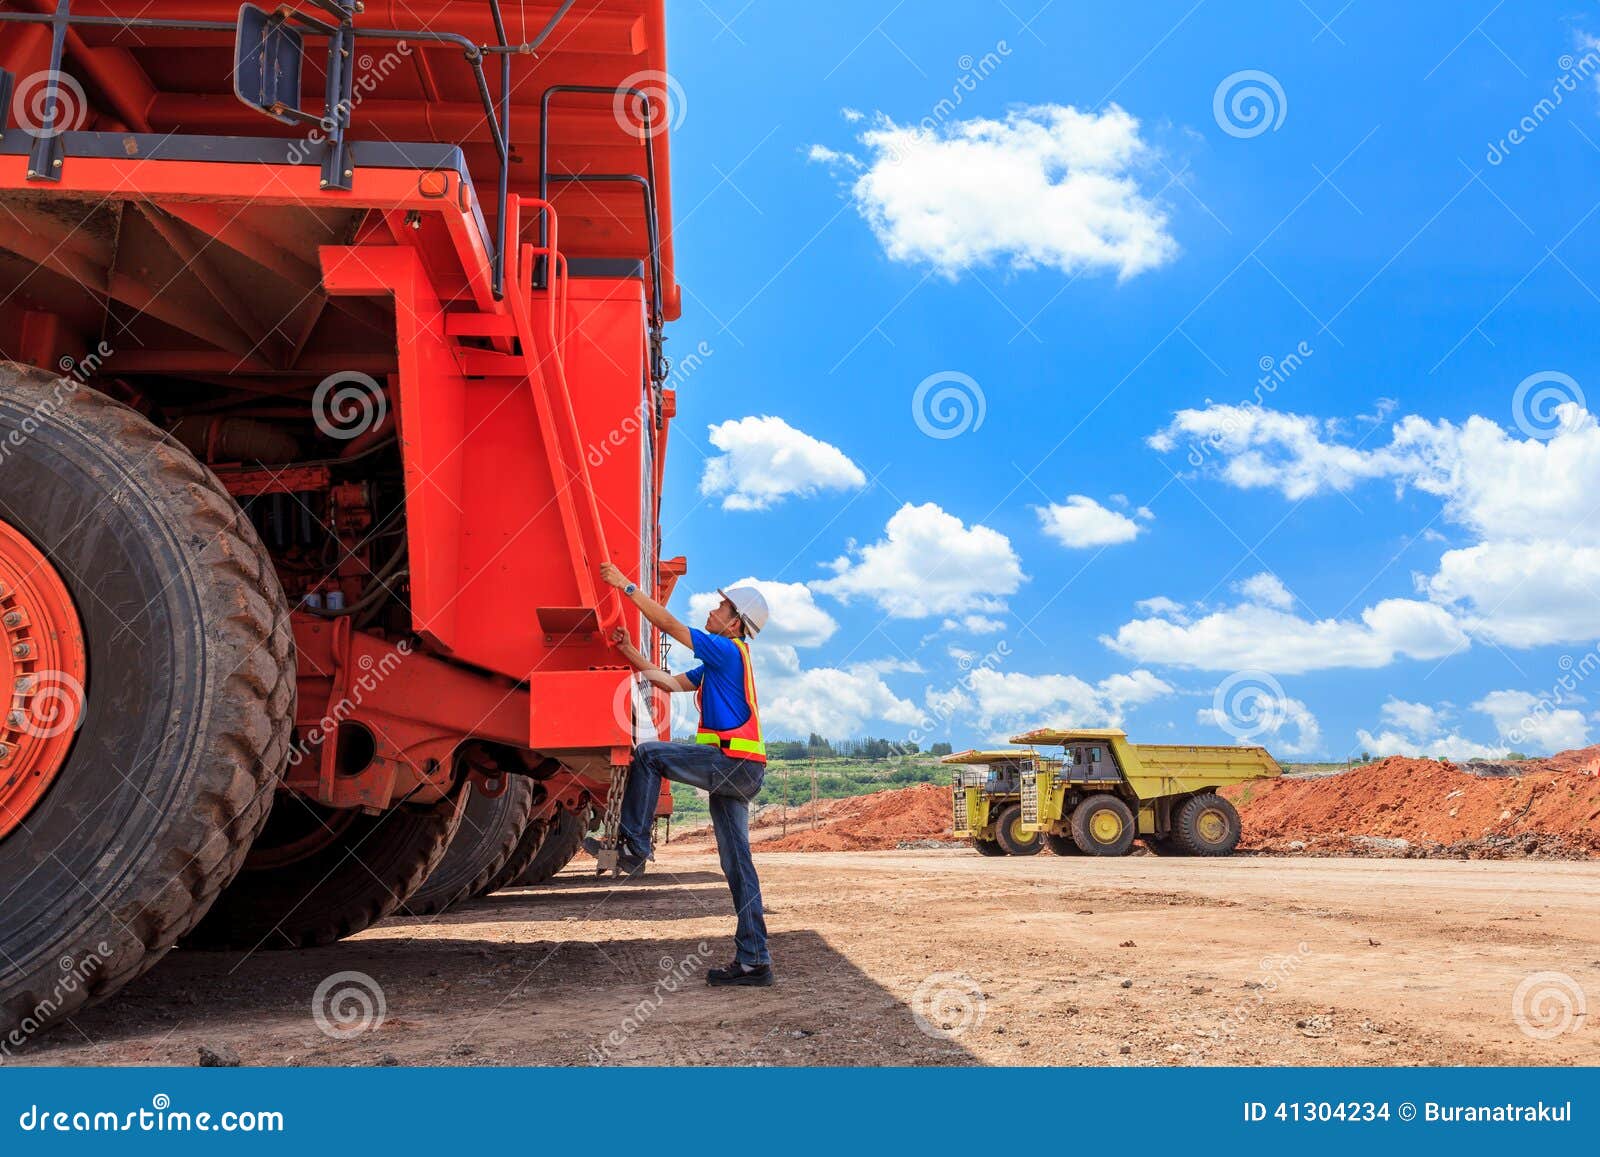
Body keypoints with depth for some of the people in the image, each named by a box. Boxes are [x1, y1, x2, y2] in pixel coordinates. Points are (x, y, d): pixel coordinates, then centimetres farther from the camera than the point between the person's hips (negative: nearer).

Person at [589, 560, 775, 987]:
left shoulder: (729, 651, -5)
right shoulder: (717, 663, 24)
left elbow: (668, 623, -8)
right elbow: (671, 682, 22)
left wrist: (626, 585, -3)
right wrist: (630, 653, 17)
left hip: (733, 762, -10)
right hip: (736, 771, 10)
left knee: (648, 754, -8)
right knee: (738, 866, 7)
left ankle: (633, 845, -4)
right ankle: (754, 961, 8)